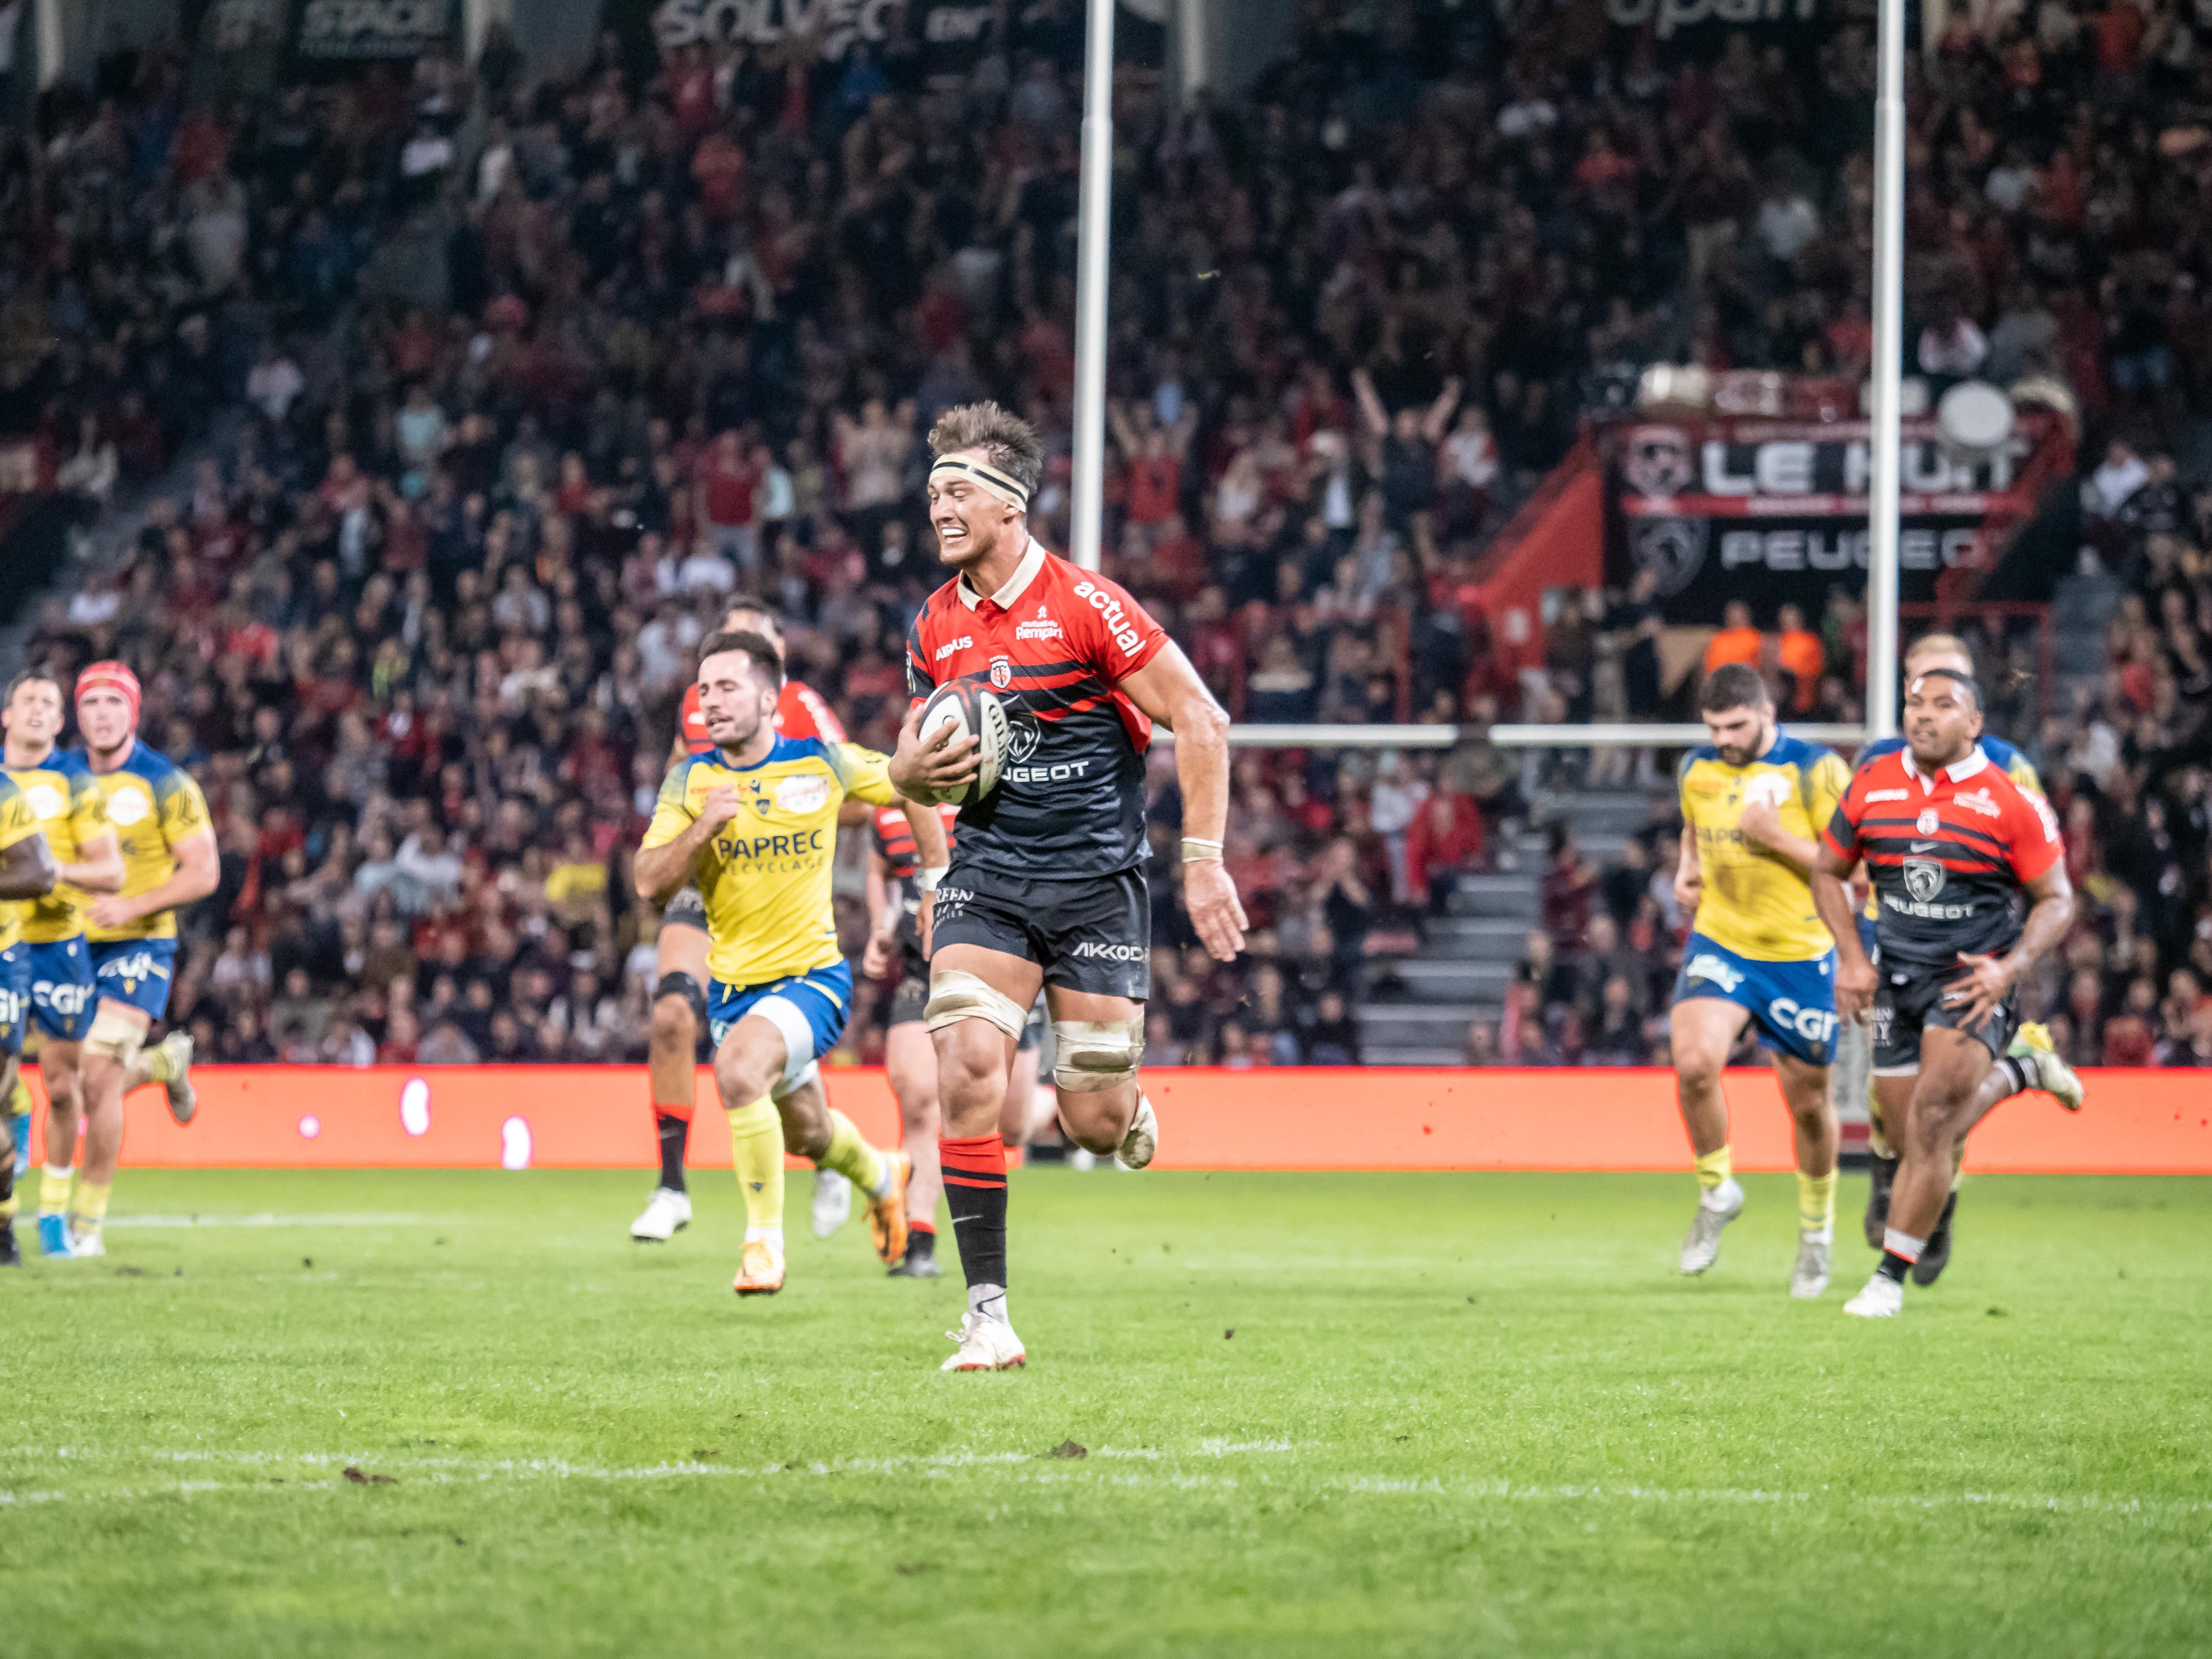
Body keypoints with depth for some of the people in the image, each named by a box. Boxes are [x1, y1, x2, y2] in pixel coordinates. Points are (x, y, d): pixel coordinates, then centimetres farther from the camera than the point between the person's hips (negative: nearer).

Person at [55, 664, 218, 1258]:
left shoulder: (166, 784, -7)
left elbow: (203, 873, -9)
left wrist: (134, 906, -21)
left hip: (137, 947, -5)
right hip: (70, 945, 5)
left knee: (97, 1081, -15)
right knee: (63, 1084, -1)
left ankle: (89, 1221, -2)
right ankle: (164, 1063, 30)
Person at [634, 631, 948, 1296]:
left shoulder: (824, 763, -9)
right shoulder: (690, 781, -5)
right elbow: (650, 884, -12)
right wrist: (702, 828, -28)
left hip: (812, 974, -4)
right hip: (732, 984, 4)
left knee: (738, 1067, -33)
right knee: (808, 1134, 19)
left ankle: (764, 1241, -20)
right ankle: (882, 1178, 55)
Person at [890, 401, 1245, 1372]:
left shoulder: (1084, 604, -10)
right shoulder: (934, 627, 6)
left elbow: (1201, 721, -8)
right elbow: (910, 762, 20)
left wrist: (1202, 860, -12)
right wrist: (918, 769, -6)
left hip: (1095, 880, -4)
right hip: (987, 880, 4)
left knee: (1093, 1124, -3)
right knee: (966, 1070, -18)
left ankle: (1129, 1112, 37)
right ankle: (988, 1315, -13)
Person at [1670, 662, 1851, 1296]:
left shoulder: (1816, 771, -11)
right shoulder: (1697, 769, 4)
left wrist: (1777, 838, -23)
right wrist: (1686, 869, 5)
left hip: (1798, 957, -2)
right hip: (1719, 945, 2)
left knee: (1808, 1101, 8)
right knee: (1693, 1061, -23)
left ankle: (1816, 1227, 33)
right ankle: (1716, 1191, 1)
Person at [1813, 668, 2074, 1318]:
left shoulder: (2012, 805, -7)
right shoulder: (1870, 787, 3)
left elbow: (2057, 899, -1)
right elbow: (1828, 872, 15)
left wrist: (2011, 967, -17)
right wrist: (1853, 958, 2)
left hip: (1972, 979, -5)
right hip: (1898, 980, 5)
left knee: (1930, 1123, -18)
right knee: (1912, 1142, 5)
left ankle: (1891, 1277, -13)